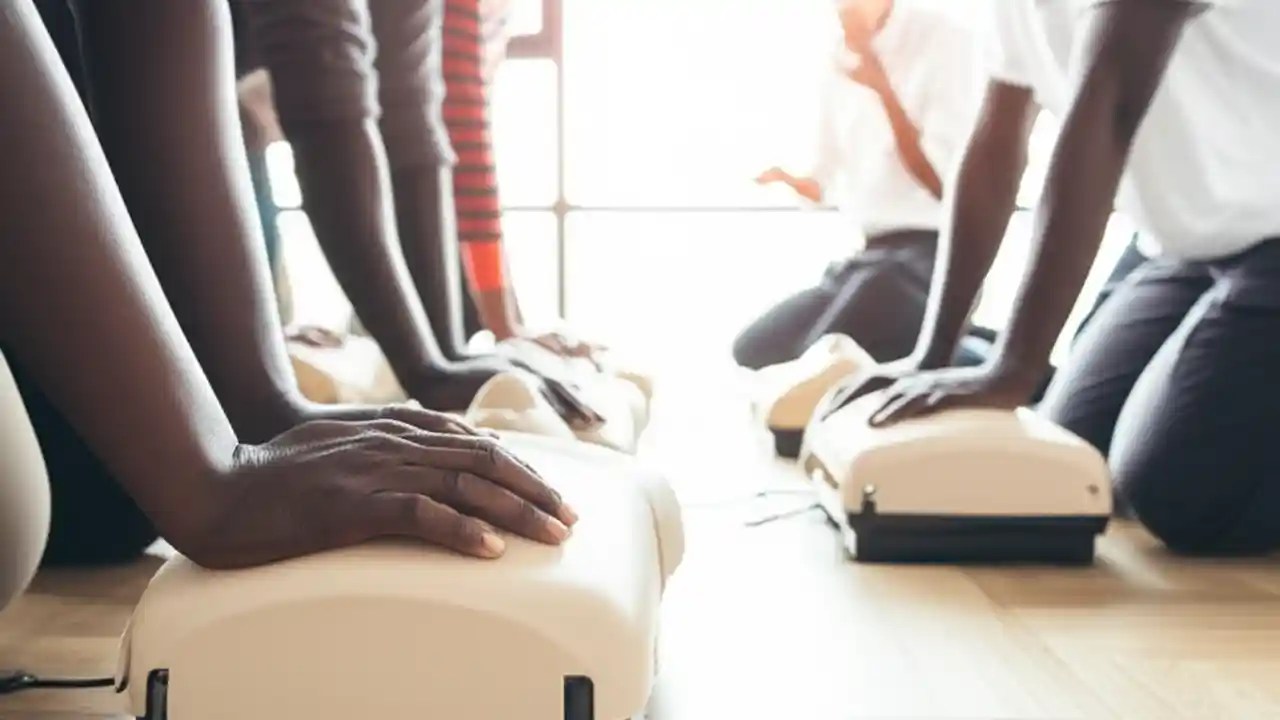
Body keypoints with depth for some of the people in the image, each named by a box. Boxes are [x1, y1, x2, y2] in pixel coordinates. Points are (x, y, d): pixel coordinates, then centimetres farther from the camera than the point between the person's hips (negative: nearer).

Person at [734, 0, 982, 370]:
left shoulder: (941, 39, -8)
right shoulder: (840, 56, 10)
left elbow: (946, 186, -14)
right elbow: (826, 186, 17)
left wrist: (883, 89, -19)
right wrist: (782, 175, -5)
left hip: (930, 255, -7)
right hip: (865, 256, 7)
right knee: (753, 351, -1)